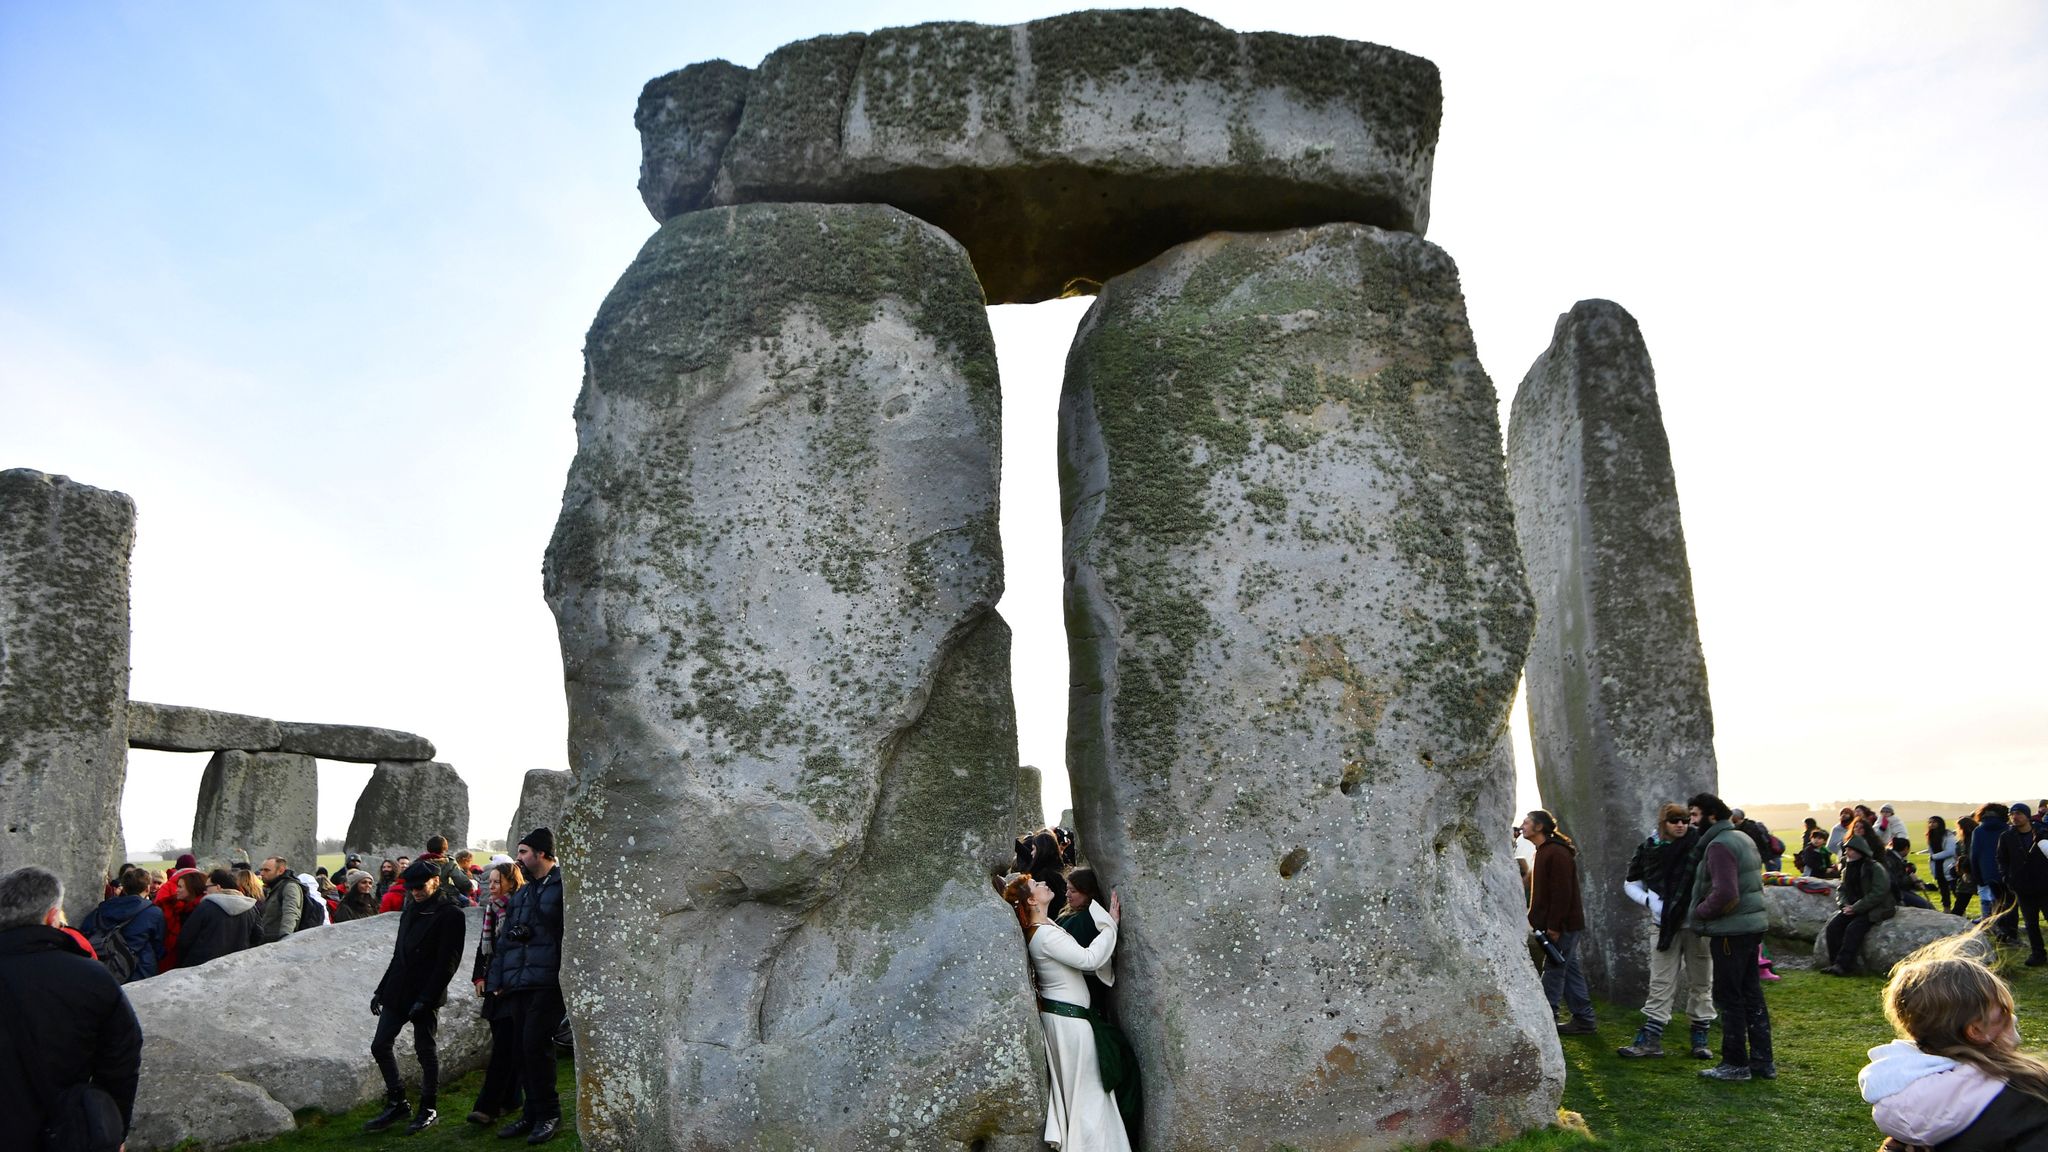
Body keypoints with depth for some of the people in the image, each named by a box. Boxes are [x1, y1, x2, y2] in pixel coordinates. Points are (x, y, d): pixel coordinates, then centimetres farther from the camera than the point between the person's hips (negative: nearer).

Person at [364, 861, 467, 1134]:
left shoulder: (450, 914, -11)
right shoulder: (411, 911, 14)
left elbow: (448, 963, -15)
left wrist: (425, 999, -19)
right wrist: (381, 989, 16)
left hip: (425, 997, -8)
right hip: (397, 993, 8)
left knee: (425, 1050, -1)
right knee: (380, 1046, 7)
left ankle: (428, 1109, 13)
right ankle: (397, 1103, 20)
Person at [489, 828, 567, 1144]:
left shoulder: (563, 886, -4)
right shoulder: (519, 895, 21)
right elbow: (503, 939, 24)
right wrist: (495, 978, 16)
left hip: (547, 983, -7)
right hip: (517, 984, 7)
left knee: (535, 1045, -11)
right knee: (522, 1048, 8)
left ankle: (548, 1115, 2)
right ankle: (533, 1114, 19)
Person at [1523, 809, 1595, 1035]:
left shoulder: (1557, 853, -17)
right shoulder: (1544, 851, 15)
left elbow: (1562, 892, -22)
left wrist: (1554, 926, -22)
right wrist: (1535, 918, 16)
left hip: (1563, 924, -10)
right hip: (1557, 924, 10)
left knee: (1554, 970, -6)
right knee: (1569, 969, 13)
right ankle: (1583, 1019, 19)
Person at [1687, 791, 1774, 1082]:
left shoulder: (1719, 845, -18)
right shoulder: (1743, 838, 14)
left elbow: (1725, 894, -27)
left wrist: (1699, 912, -11)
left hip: (1730, 931, -10)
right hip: (1753, 925, 10)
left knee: (1729, 997, 0)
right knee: (1752, 993, 16)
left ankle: (1735, 1063, 8)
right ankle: (1762, 1060, 23)